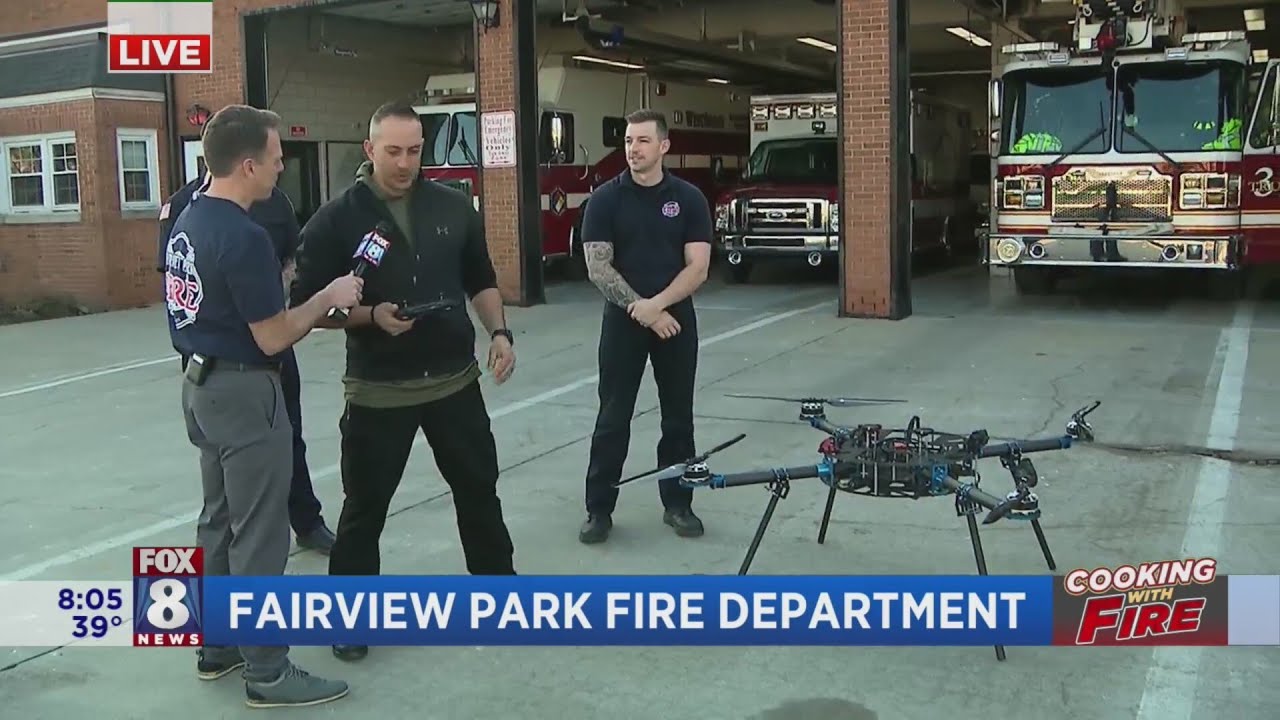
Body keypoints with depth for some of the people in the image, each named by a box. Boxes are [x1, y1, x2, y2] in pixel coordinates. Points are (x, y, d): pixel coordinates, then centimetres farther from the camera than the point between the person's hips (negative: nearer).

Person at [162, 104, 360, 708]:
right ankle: (267, 672, 8)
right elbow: (272, 338, -19)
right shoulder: (243, 236, -23)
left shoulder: (188, 219, 7)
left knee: (219, 521, 18)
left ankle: (218, 645, 30)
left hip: (201, 384, 10)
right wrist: (328, 297, -7)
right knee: (258, 536, -1)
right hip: (242, 391, -10)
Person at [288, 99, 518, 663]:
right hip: (377, 390, -3)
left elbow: (480, 279, 14)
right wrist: (371, 316, -22)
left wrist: (498, 331, -1)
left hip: (455, 380, 4)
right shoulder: (336, 220, -8)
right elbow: (307, 304, -7)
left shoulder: (453, 207, 3)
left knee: (479, 488, 15)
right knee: (365, 504, 6)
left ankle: (498, 585, 35)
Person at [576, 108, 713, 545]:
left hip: (676, 321, 1)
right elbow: (598, 268, -8)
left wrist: (656, 304, -19)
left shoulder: (689, 198, 0)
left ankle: (678, 504, 21)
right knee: (612, 419, 3)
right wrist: (639, 308, -16)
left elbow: (697, 269, -7)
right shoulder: (606, 199, -2)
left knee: (678, 418, 8)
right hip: (622, 323, -1)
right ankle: (599, 509, 12)